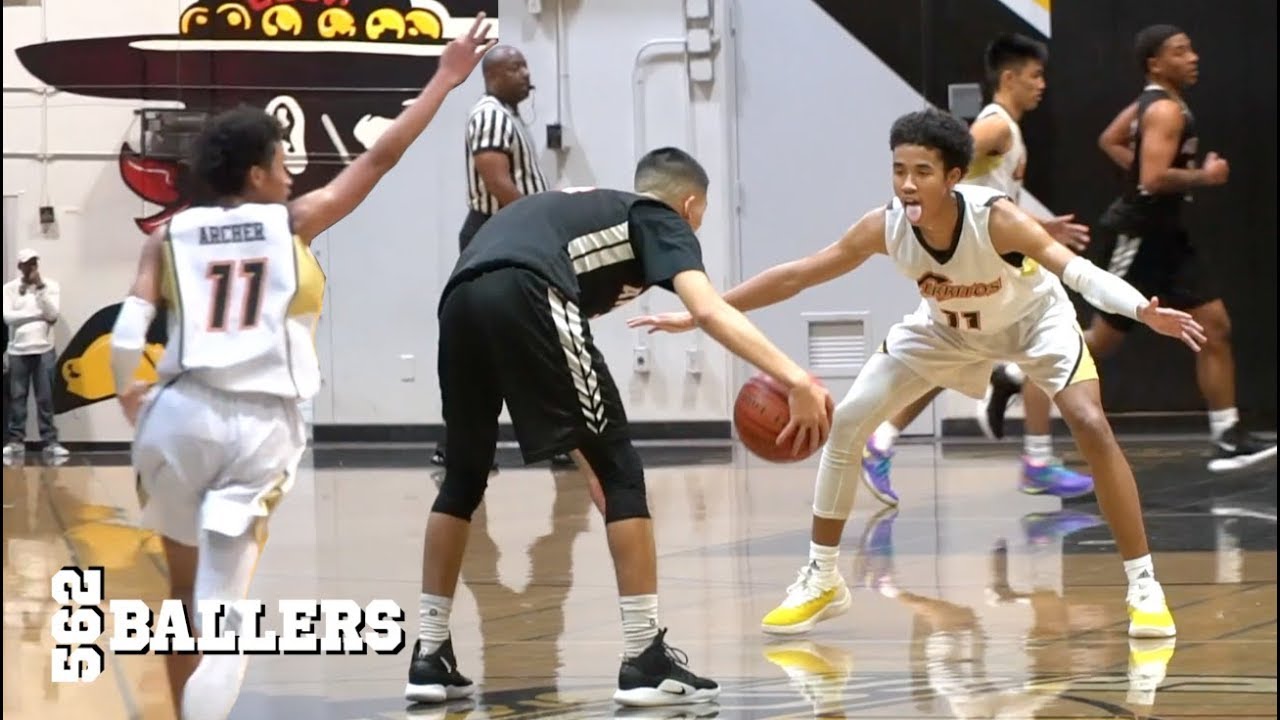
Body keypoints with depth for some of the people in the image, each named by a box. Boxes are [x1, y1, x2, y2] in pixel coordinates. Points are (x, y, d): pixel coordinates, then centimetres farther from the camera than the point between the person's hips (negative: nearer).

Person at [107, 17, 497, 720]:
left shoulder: (171, 235, 7)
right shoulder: (292, 223, 4)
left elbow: (126, 335, -1)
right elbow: (379, 159, 9)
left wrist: (128, 398, 18)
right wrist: (445, 79, 17)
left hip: (181, 415, 2)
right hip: (261, 425, -2)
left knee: (186, 595, 21)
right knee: (222, 610, -4)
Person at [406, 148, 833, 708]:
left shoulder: (576, 204, 40)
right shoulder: (661, 219, 20)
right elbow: (709, 311, 1)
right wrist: (794, 379, -9)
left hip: (460, 295, 6)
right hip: (526, 296, -6)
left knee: (464, 476, 24)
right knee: (618, 470, 5)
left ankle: (430, 657, 25)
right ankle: (645, 660, 2)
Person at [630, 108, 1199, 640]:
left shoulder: (994, 217, -38)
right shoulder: (885, 227, -28)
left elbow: (1076, 269, -43)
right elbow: (795, 275, -19)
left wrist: (1144, 311, -62)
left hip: (1032, 317, -4)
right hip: (947, 328, 4)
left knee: (1091, 426, -23)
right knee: (844, 424, -3)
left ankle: (1143, 585, -12)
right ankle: (822, 581, 12)